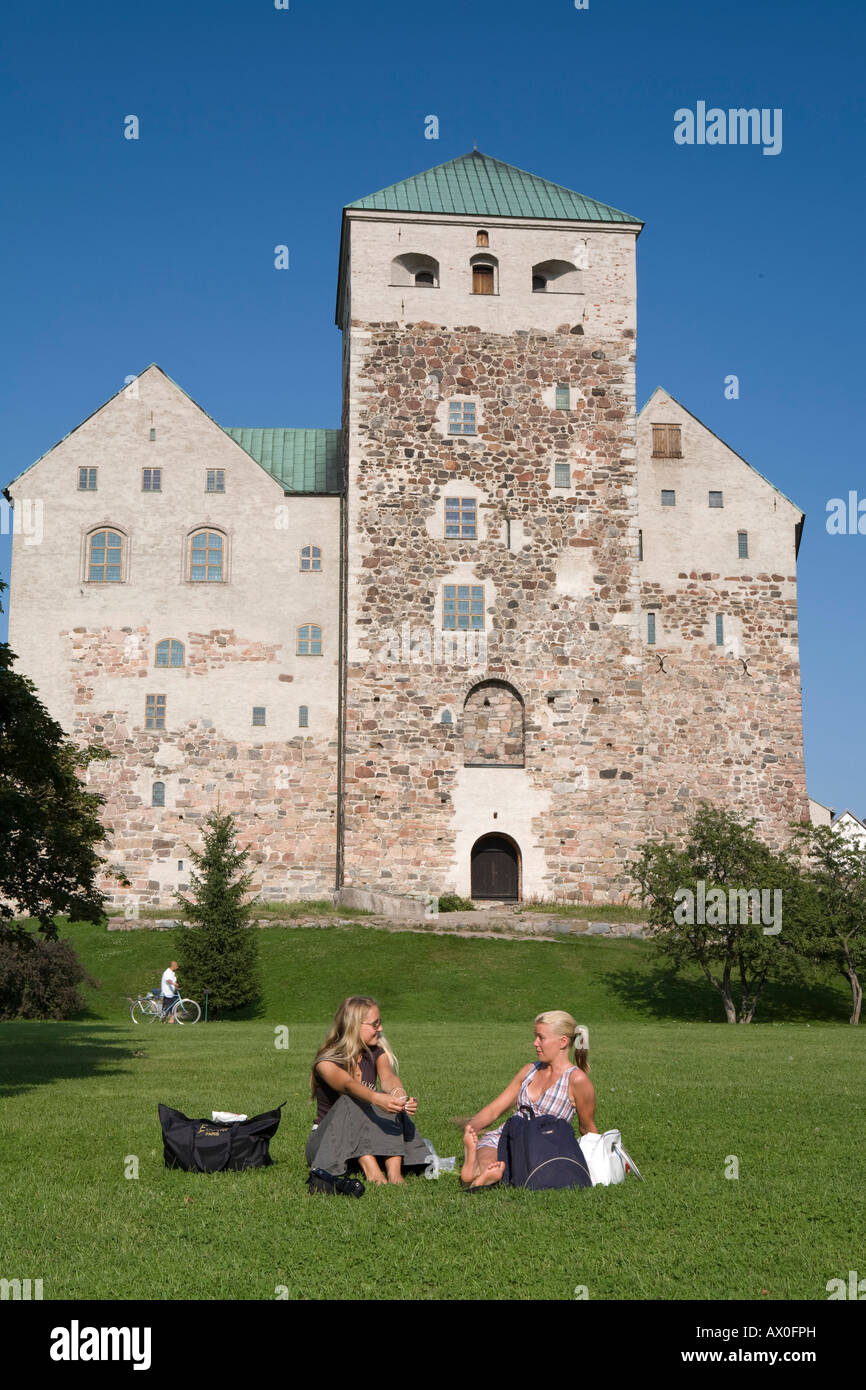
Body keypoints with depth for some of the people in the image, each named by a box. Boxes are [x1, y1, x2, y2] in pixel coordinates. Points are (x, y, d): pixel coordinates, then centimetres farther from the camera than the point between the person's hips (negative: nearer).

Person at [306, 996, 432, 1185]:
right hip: (326, 1142, -4)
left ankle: (394, 1171, -38)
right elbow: (347, 1084, -33)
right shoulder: (327, 1061, -11)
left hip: (368, 1144, 4)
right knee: (351, 1101, -31)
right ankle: (371, 1171, -45)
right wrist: (375, 1098, -54)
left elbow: (388, 1077, -18)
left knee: (390, 1103, -23)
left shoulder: (376, 1054, 5)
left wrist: (399, 1095, -42)